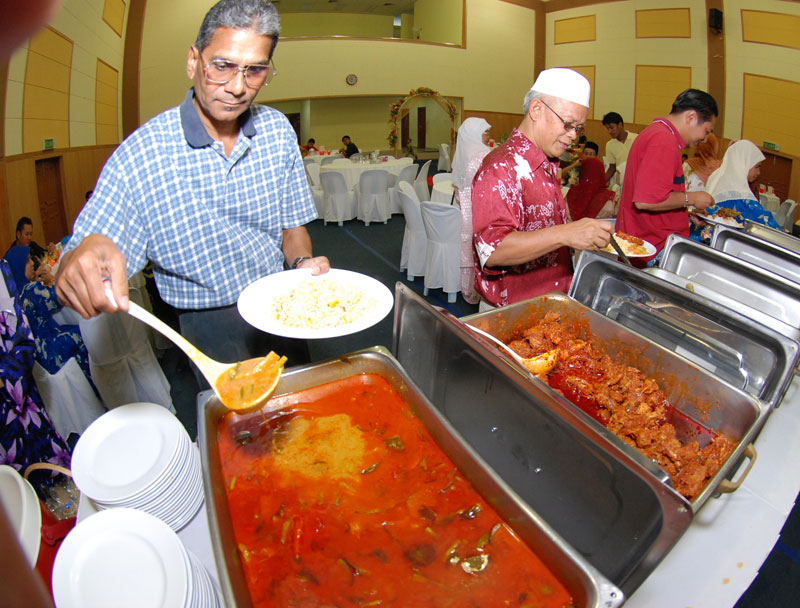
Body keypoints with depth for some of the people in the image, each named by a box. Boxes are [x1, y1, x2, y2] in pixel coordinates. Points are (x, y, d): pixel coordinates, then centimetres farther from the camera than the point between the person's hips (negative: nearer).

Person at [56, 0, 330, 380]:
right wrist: (78, 260, -47)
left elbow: (292, 223, 1)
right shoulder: (140, 154, -21)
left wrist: (304, 262, -20)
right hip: (210, 321, -4)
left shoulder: (278, 131, -7)